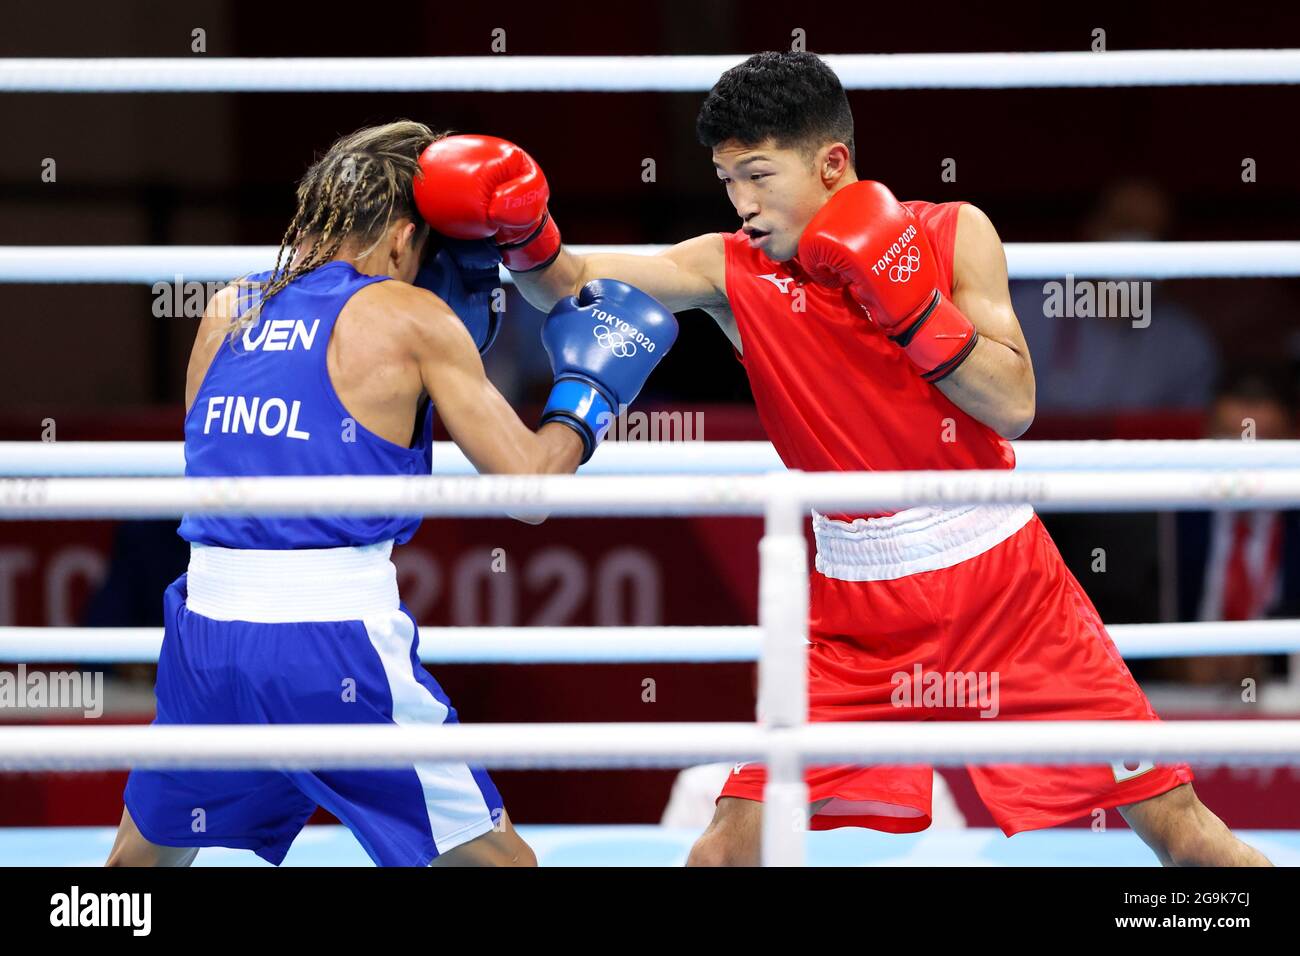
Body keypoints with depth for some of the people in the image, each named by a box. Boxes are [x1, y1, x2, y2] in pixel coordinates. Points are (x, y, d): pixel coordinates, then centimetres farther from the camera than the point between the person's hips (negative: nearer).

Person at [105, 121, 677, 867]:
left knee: (142, 860, 22)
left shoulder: (227, 315, 13)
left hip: (207, 633, 5)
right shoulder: (410, 316, 0)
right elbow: (526, 483, -1)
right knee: (499, 861, 7)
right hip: (337, 650, -5)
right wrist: (587, 393, 18)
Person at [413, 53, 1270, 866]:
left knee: (1176, 823, -2)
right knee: (730, 847, -8)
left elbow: (1014, 406, -13)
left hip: (1003, 585, -1)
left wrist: (905, 302, -22)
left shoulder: (955, 236, -6)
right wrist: (527, 237, -34)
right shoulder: (734, 271, -4)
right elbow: (571, 285, -14)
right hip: (856, 614, 1)